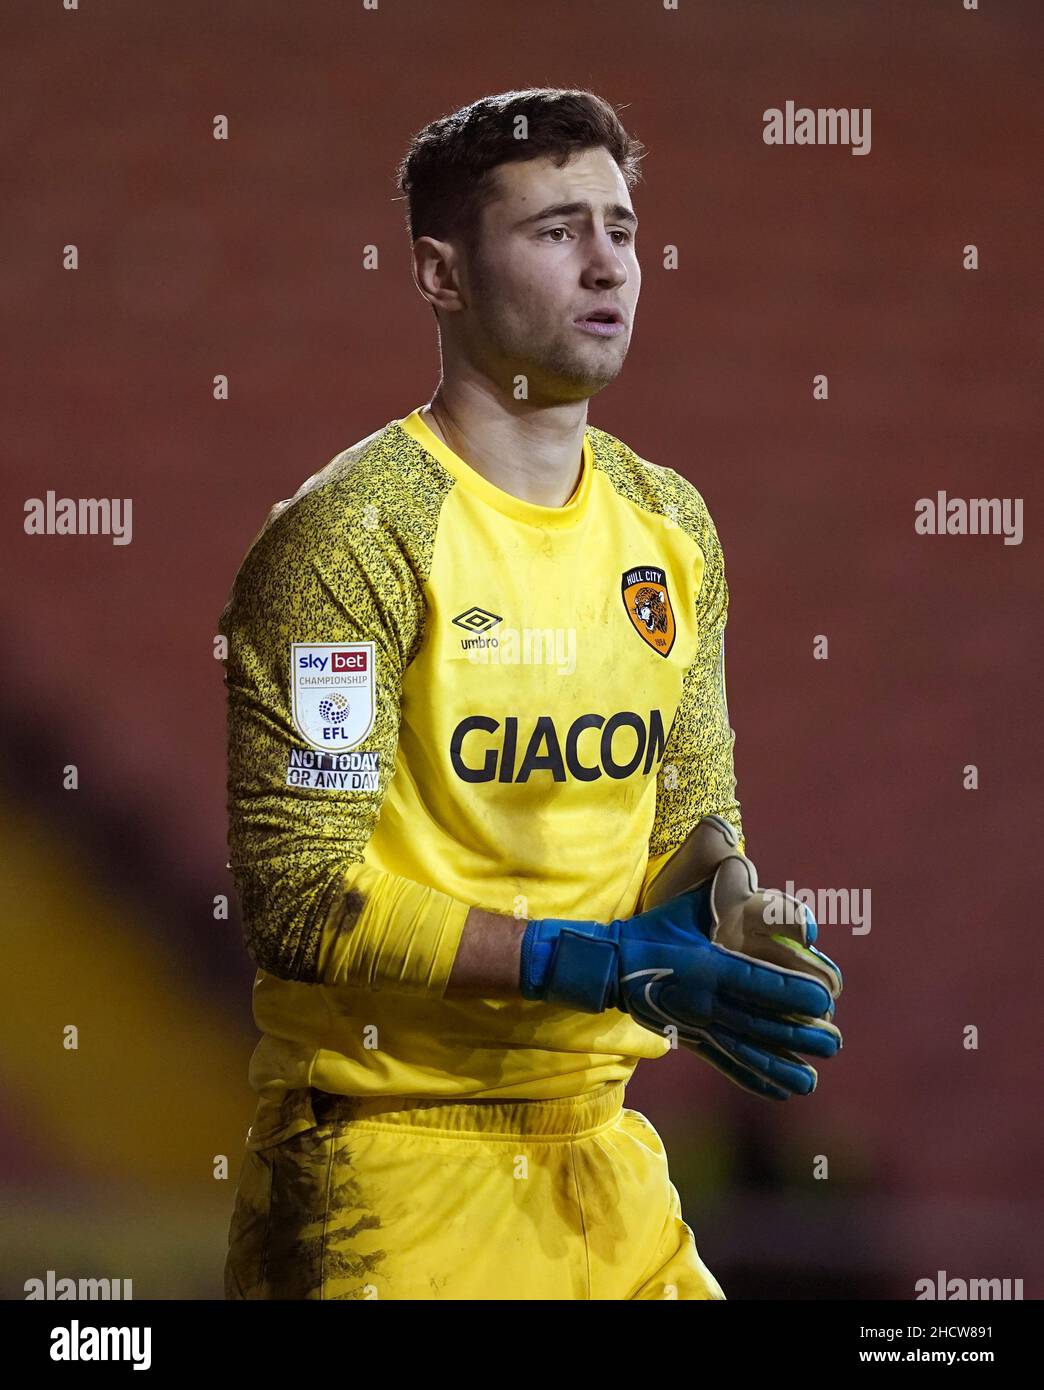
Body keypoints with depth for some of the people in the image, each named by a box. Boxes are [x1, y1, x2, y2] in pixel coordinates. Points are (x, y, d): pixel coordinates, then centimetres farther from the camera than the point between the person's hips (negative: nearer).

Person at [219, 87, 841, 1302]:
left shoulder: (669, 526, 9)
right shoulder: (353, 535, -13)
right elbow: (298, 895, -18)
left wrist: (726, 917, -7)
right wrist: (598, 964, -23)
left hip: (597, 1149, 6)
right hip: (387, 1150, -6)